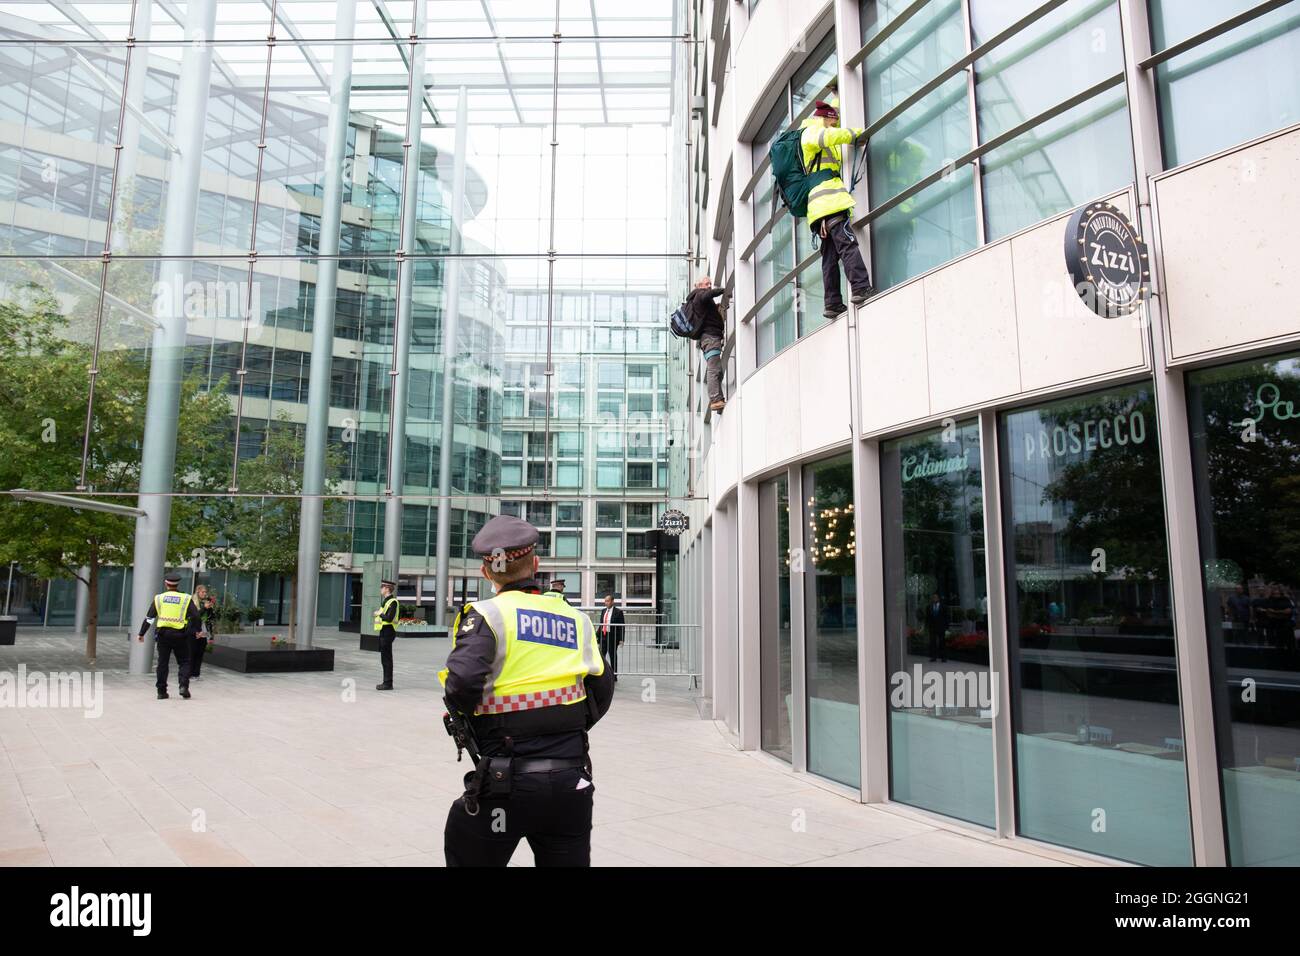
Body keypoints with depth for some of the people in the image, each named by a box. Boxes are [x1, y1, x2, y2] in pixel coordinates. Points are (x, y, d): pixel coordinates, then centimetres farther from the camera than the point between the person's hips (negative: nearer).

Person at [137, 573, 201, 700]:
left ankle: (162, 692, 12)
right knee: (184, 662, 8)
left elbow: (149, 617, 5)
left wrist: (141, 634, 11)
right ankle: (184, 686, -9)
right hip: (180, 635, -2)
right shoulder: (186, 598, 1)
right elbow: (195, 616, -2)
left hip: (163, 634, 2)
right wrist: (197, 630, 11)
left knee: (163, 663, 10)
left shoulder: (159, 598, 6)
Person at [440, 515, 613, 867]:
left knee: (464, 851, 20)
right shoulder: (575, 618, 5)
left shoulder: (488, 614, -8)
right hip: (572, 779, 3)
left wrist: (461, 711, -1)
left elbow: (461, 684, -22)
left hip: (508, 780, -3)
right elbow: (601, 691, 10)